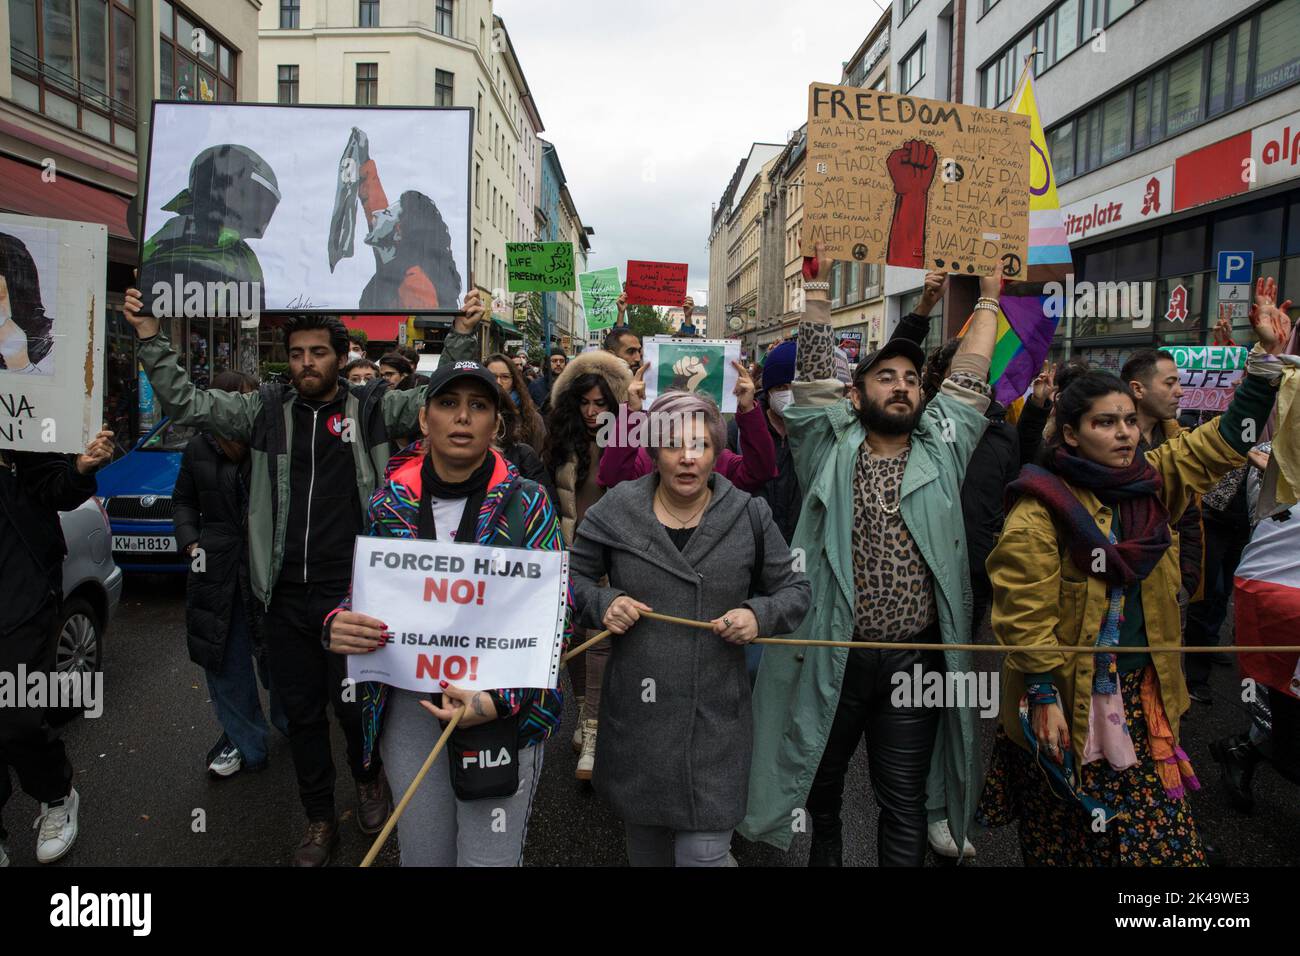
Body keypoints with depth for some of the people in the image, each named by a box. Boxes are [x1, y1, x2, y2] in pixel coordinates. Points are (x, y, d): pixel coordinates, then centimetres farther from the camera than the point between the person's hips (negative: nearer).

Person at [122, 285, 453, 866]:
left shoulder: (371, 407, -1)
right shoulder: (267, 410, 5)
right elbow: (186, 403, 4)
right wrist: (149, 336, -4)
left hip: (351, 593, -3)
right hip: (286, 596, 3)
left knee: (352, 704, 8)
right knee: (301, 711, 14)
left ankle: (369, 778, 40)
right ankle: (319, 820, 32)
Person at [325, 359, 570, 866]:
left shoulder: (526, 502, -8)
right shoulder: (390, 503, 0)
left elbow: (556, 617, -10)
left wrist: (501, 701, -23)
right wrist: (337, 626, -13)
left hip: (504, 712, -3)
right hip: (409, 705, 3)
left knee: (490, 858, 5)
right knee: (421, 857, 18)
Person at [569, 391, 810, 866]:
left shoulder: (749, 515, -1)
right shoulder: (616, 510, -2)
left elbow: (795, 589, 7)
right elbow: (572, 576, 8)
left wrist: (759, 614, -12)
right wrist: (601, 602, -12)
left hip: (715, 720, -1)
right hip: (636, 715, 2)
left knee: (705, 853, -1)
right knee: (645, 846, 20)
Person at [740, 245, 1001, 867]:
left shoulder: (941, 451, 7)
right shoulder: (831, 451, 0)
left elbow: (969, 378, 8)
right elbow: (816, 373, -5)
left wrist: (988, 299, 9)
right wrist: (818, 283, -6)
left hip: (916, 661, 1)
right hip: (832, 655, -1)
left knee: (905, 797, 12)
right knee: (822, 775, 18)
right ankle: (824, 851, 41)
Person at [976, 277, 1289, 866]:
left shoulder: (1151, 481, 4)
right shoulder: (1041, 509, -17)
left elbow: (1226, 441, 11)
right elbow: (1024, 613, -18)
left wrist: (1267, 355, 4)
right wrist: (1043, 696, -20)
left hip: (1141, 693, 6)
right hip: (1069, 704, -6)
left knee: (1163, 837, 10)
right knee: (1069, 840, 9)